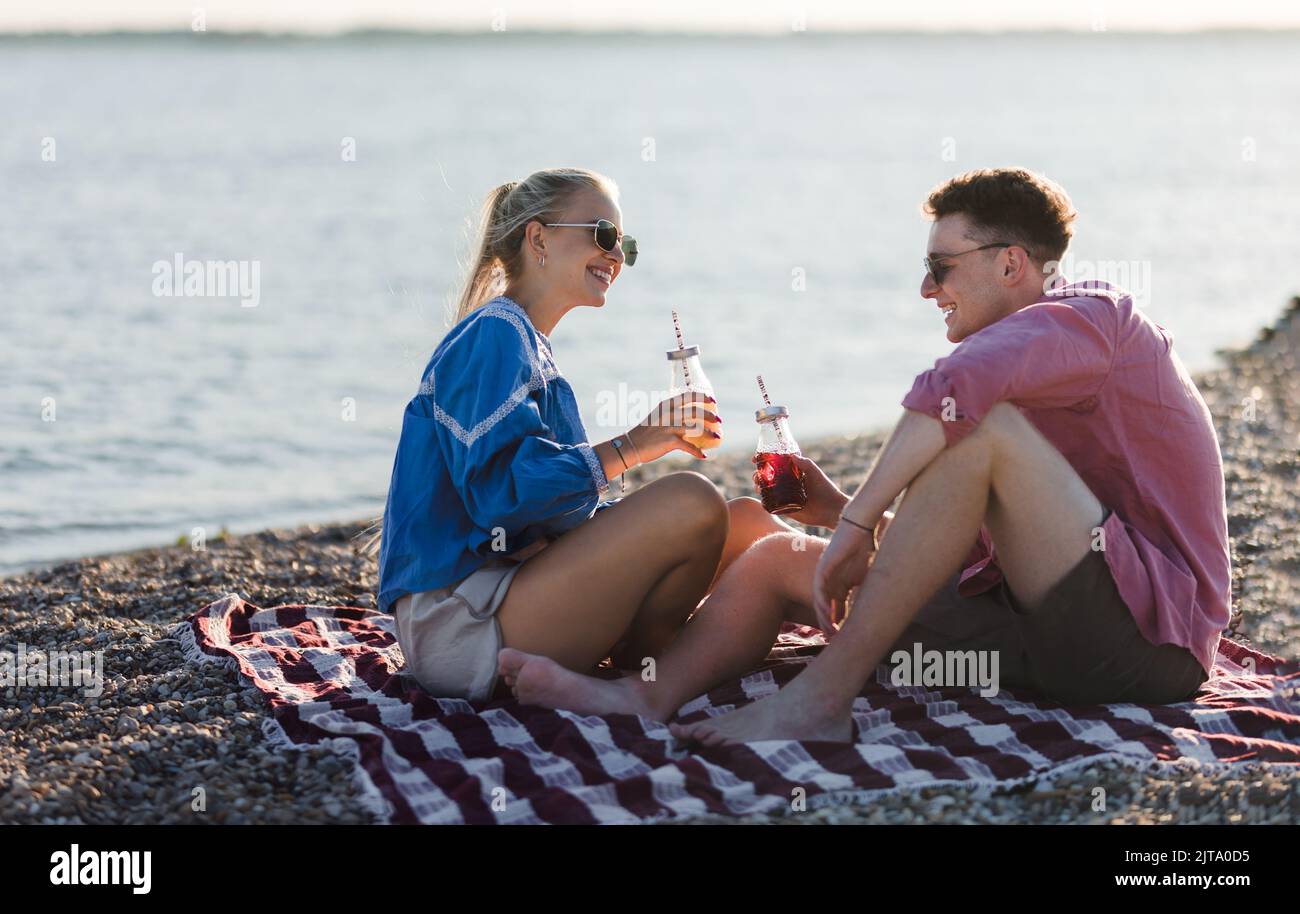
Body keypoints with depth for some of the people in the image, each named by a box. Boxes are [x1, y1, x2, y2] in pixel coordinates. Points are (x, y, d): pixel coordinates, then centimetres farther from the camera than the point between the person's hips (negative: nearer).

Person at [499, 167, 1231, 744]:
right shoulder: (1039, 353, 25)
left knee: (984, 424, -29)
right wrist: (842, 510, 7)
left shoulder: (1091, 317, -5)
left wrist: (858, 523, -23)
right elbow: (964, 537, 21)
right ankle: (653, 696, -23)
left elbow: (947, 392, -27)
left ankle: (822, 697, -30)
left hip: (1147, 632, -9)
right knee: (779, 558, 4)